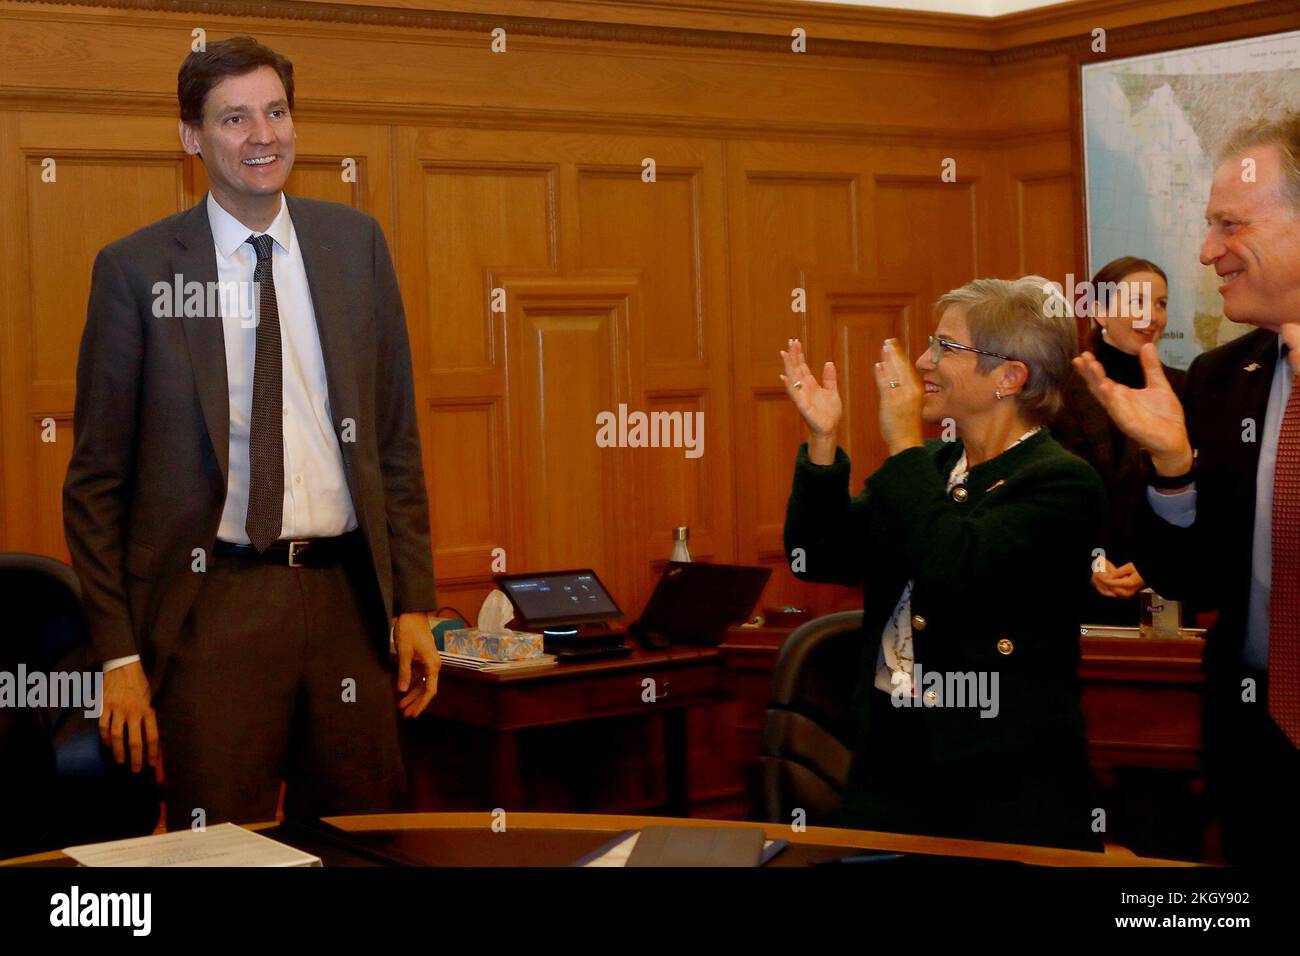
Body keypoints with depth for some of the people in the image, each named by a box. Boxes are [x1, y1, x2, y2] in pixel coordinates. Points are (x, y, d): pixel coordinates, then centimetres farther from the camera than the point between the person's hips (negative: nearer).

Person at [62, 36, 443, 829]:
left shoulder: (356, 244, 8)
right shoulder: (136, 269, -1)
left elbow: (397, 437, 10)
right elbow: (97, 478, 1)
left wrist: (414, 604, 5)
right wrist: (120, 653, -5)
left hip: (346, 596, 3)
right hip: (213, 606, -3)